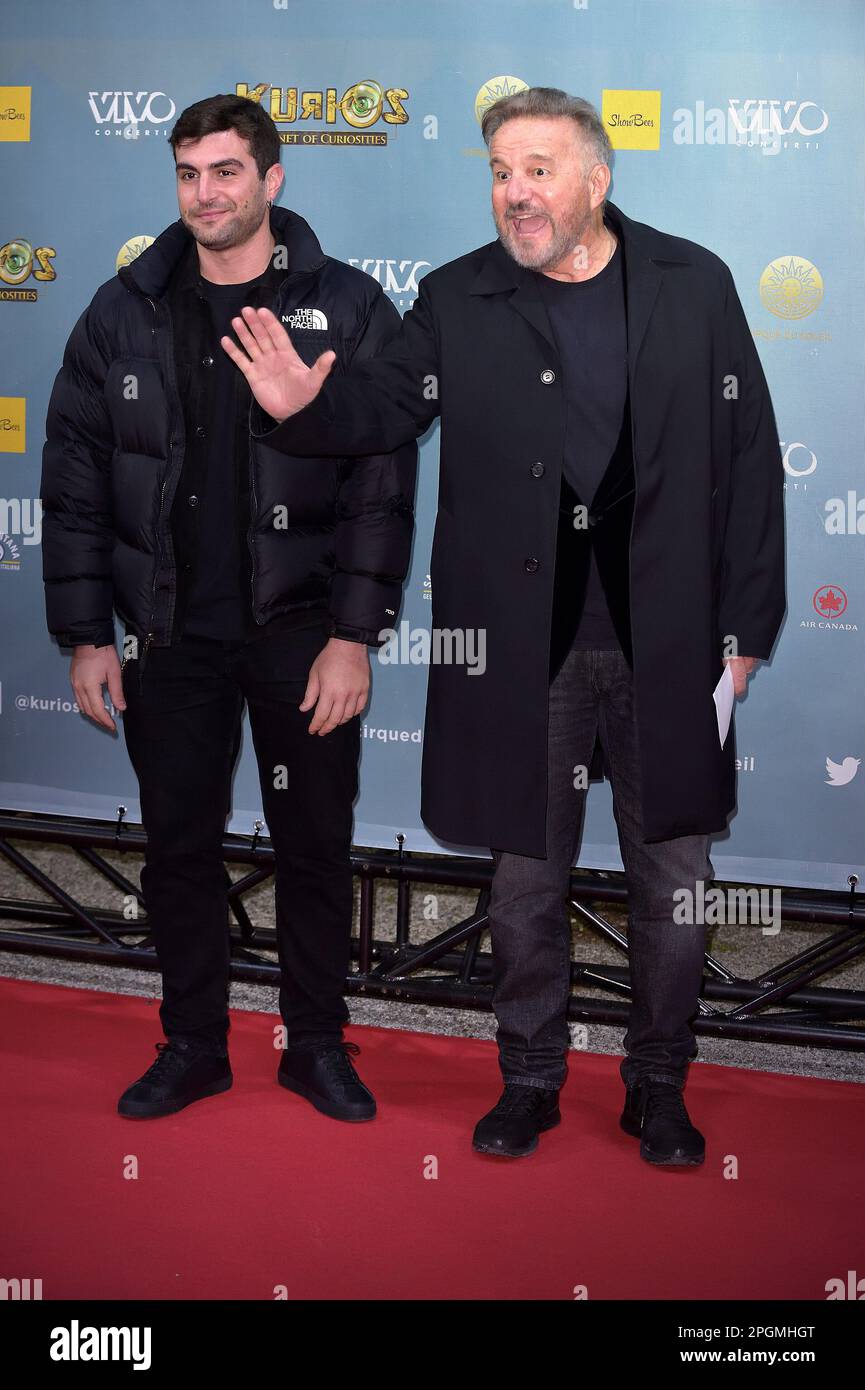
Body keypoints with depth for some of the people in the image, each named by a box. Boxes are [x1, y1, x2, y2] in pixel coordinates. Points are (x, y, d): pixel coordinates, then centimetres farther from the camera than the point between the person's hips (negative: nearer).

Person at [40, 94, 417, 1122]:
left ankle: (317, 1045, 25)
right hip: (172, 631, 2)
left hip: (302, 629, -2)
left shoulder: (348, 311, -3)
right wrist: (87, 634, 1)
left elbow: (381, 485, -6)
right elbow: (76, 482, 5)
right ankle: (192, 1046, 26)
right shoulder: (125, 314, 3)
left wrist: (353, 634, -12)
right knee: (178, 845, 10)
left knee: (314, 846, 8)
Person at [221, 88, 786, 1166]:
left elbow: (749, 459, 3)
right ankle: (530, 1077, 30)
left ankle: (658, 1085, 28)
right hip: (522, 648, 0)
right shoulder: (458, 300, 3)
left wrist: (747, 623, 0)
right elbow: (386, 404, -1)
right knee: (526, 875, 11)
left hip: (669, 644, 0)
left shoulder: (693, 285, 3)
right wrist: (303, 407, -25)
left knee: (674, 882, 9)